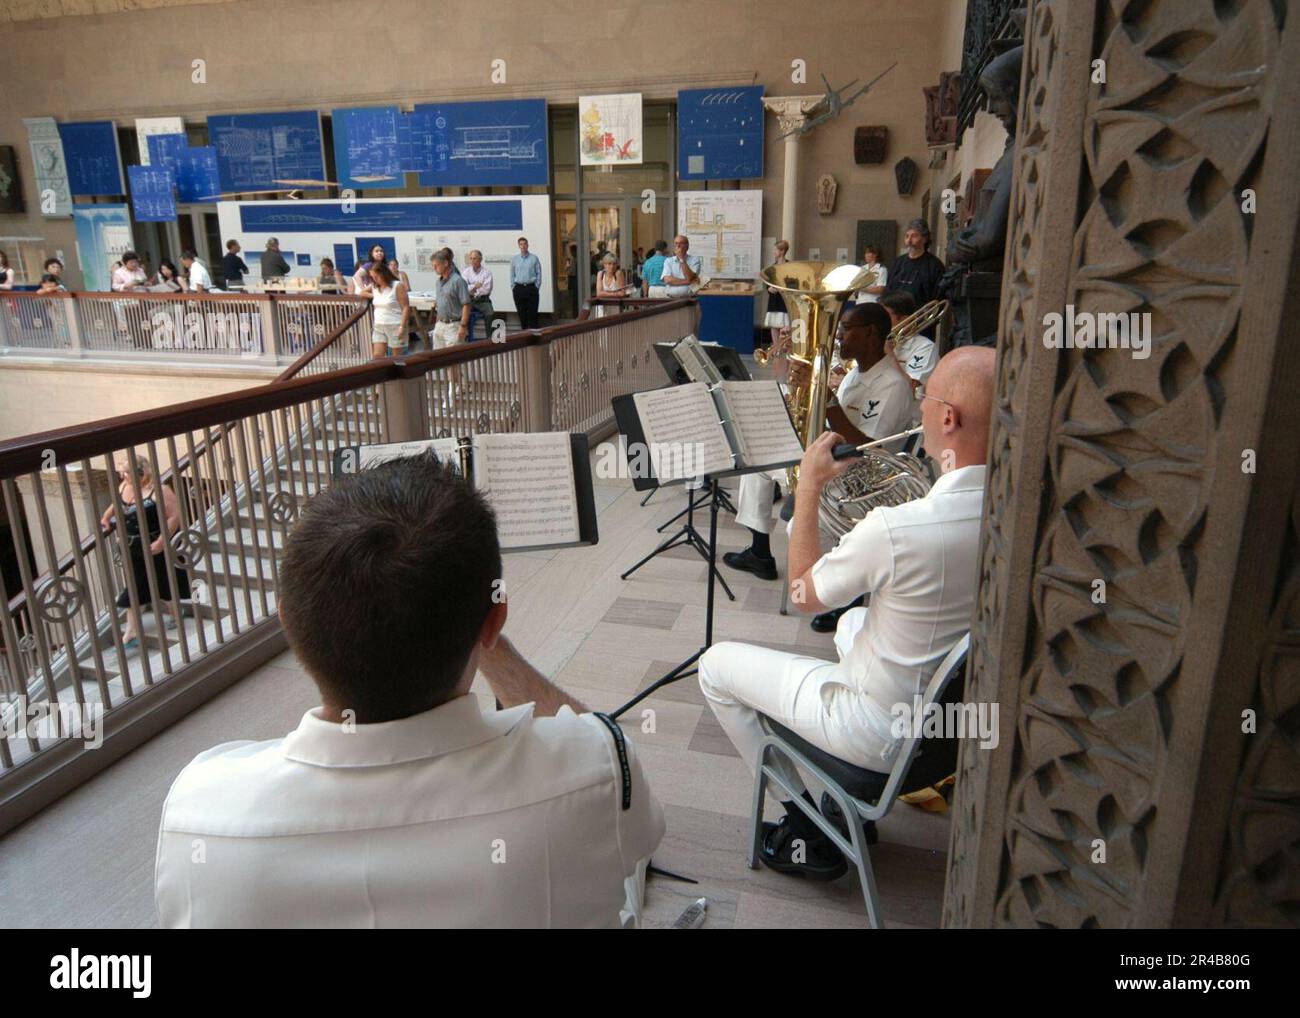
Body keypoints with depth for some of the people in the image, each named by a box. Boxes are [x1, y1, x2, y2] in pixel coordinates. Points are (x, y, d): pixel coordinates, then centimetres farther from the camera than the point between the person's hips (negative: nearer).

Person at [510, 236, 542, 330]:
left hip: (531, 288, -2)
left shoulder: (534, 258, 3)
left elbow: (539, 274, 2)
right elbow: (512, 275, 11)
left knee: (532, 312, -5)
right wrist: (513, 287, 4)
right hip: (519, 288, 2)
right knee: (521, 313, 5)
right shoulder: (514, 259, 9)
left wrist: (536, 287, -4)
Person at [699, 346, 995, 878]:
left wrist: (809, 484, -8)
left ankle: (805, 833, 18)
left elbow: (803, 593, -14)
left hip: (888, 734, -7)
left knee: (715, 665, 7)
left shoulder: (894, 529, -33)